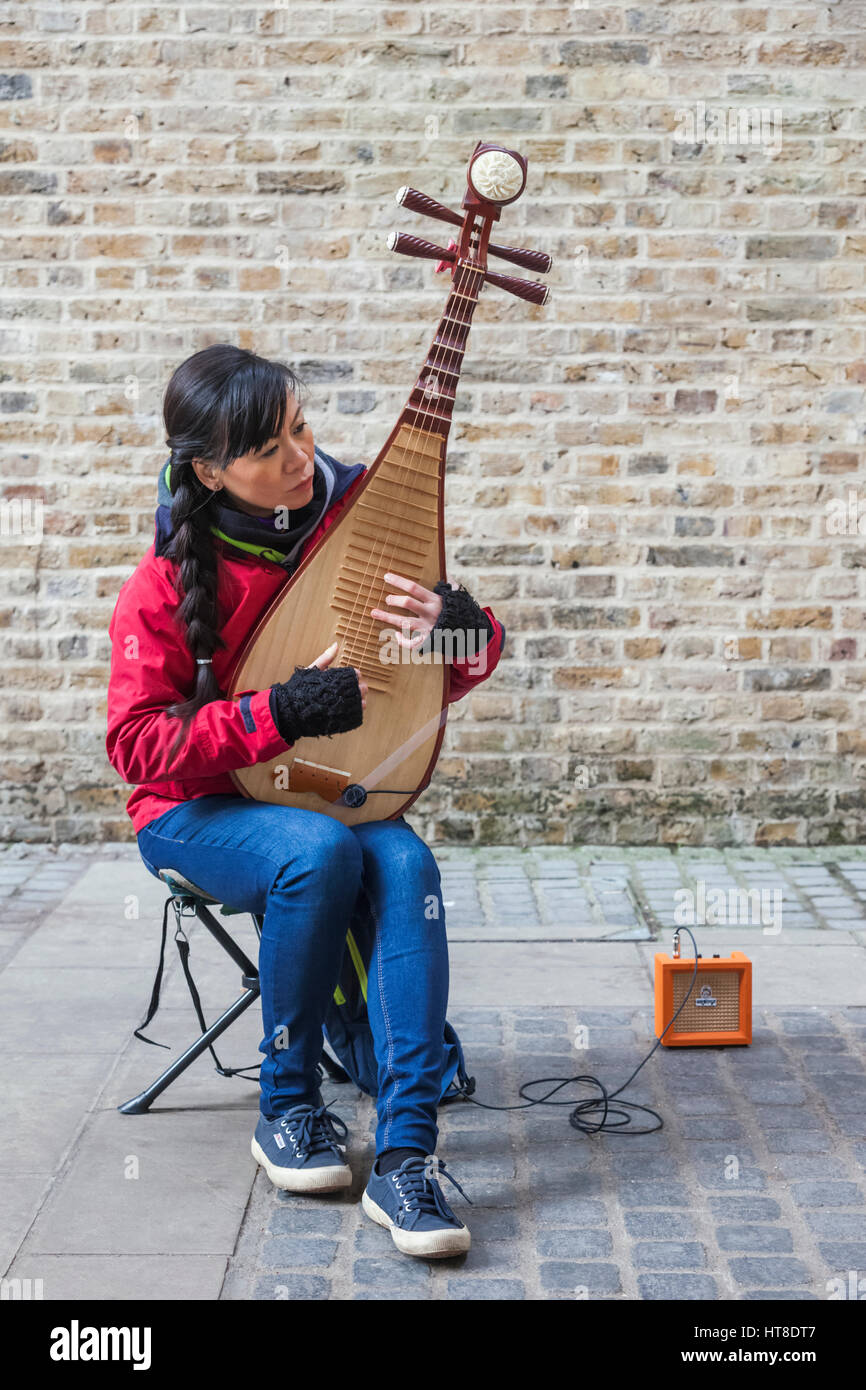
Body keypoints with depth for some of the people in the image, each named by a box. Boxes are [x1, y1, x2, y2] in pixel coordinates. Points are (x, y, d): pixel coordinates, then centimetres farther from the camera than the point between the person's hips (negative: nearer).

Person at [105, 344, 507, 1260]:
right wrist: (278, 715, -27)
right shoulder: (167, 583, -13)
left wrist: (460, 629, -23)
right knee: (320, 851, -35)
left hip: (337, 794, 3)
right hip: (198, 810, -3)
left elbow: (474, 661, 3)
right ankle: (286, 1107, -12)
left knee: (405, 864, -31)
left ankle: (404, 1157, -33)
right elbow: (136, 745, -15)